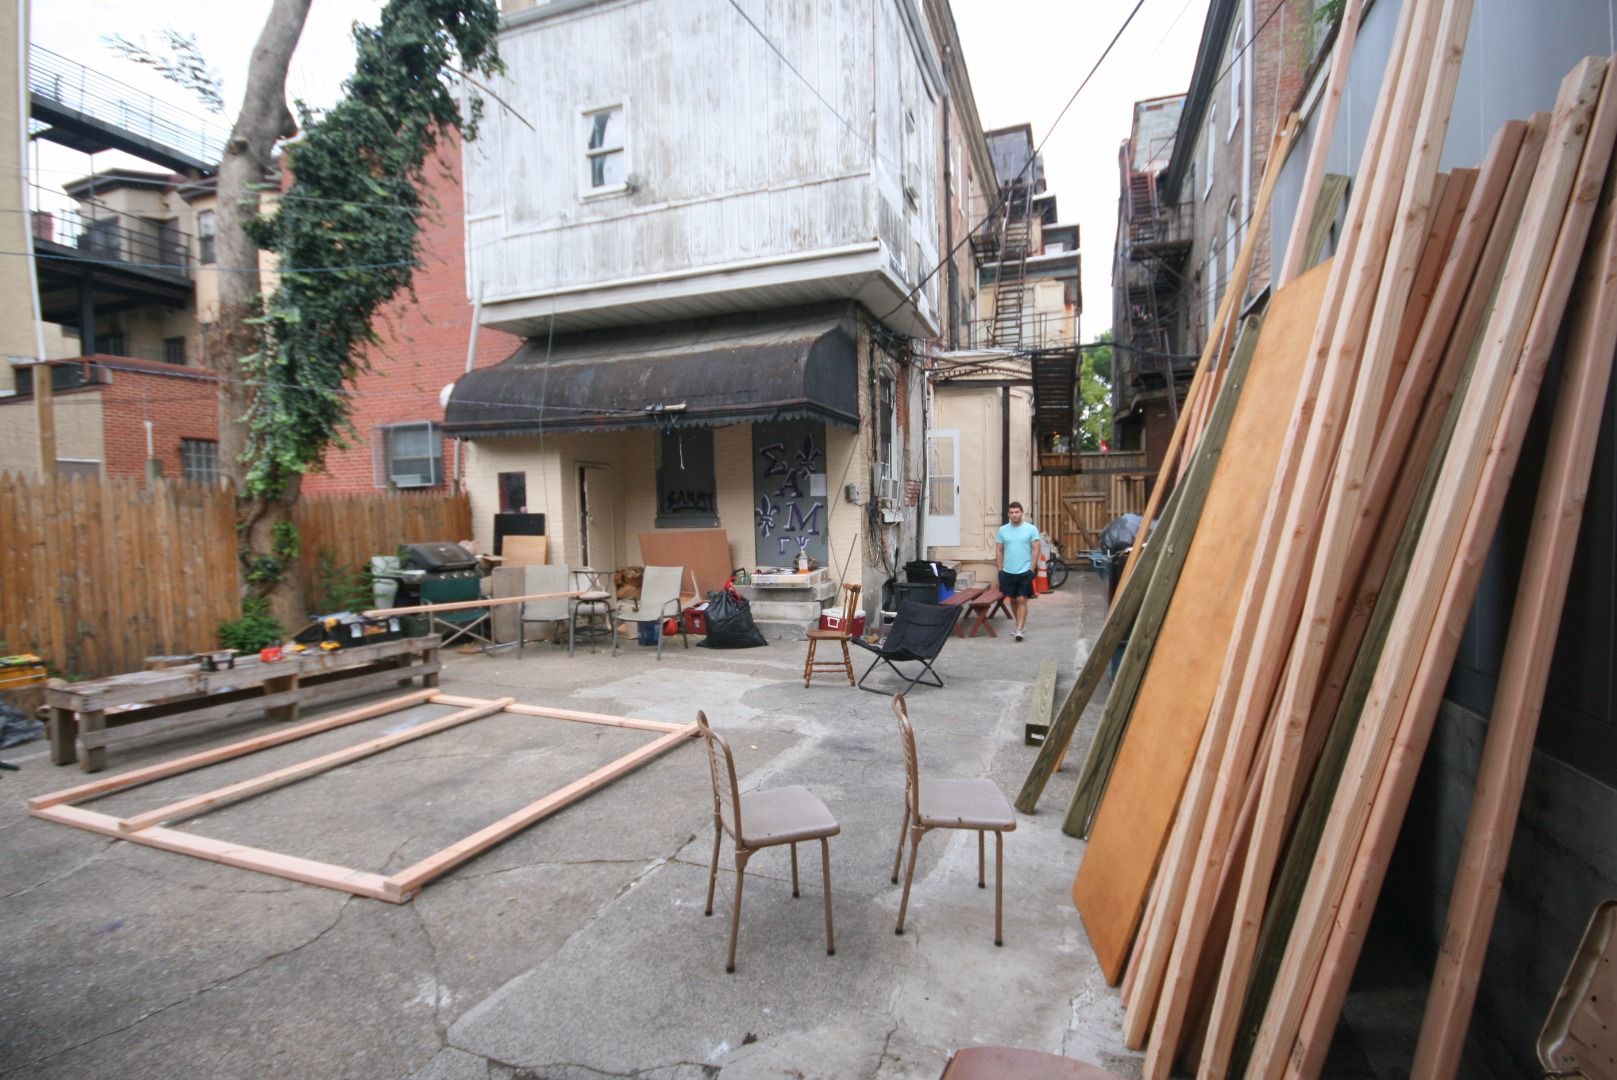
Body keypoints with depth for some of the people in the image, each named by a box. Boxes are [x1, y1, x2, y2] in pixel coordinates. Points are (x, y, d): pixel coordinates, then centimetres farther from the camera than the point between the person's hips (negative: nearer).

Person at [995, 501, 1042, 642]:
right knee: (1013, 600, 13)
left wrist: (1031, 569, -11)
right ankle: (1021, 625, 29)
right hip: (1008, 572, 4)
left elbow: (1036, 550, -6)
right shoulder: (1002, 530, 3)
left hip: (1024, 572, -4)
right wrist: (1000, 569, 3)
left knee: (1022, 600, -7)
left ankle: (1020, 629, -8)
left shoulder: (1031, 529, -5)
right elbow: (999, 551, 7)